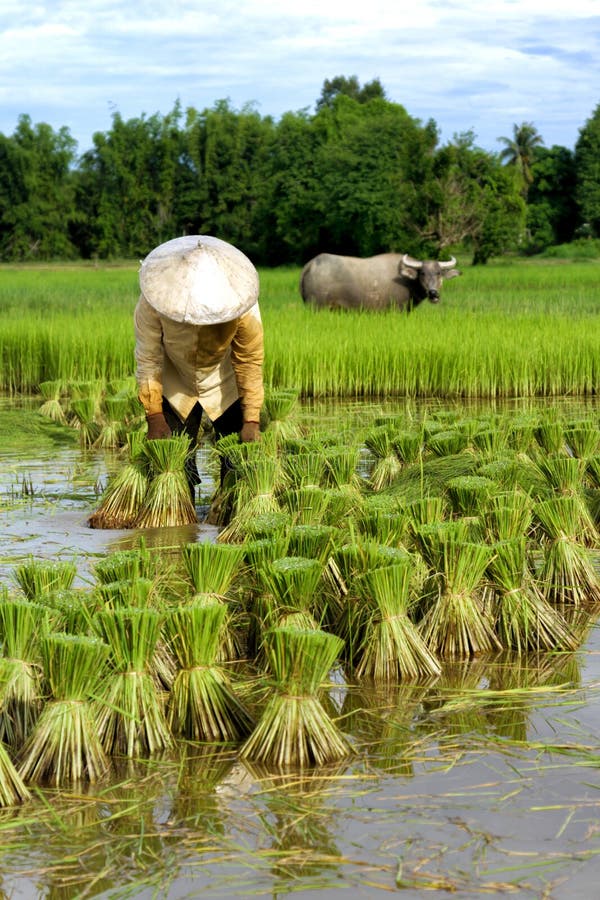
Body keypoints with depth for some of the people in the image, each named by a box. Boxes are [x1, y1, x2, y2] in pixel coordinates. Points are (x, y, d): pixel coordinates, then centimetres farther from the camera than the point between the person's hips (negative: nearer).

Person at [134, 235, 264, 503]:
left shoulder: (242, 304, -31)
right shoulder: (152, 303, -31)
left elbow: (250, 362, -20)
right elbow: (148, 360, -20)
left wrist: (252, 420, -18)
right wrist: (154, 416, -17)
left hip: (225, 386, 0)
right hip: (175, 386, 0)